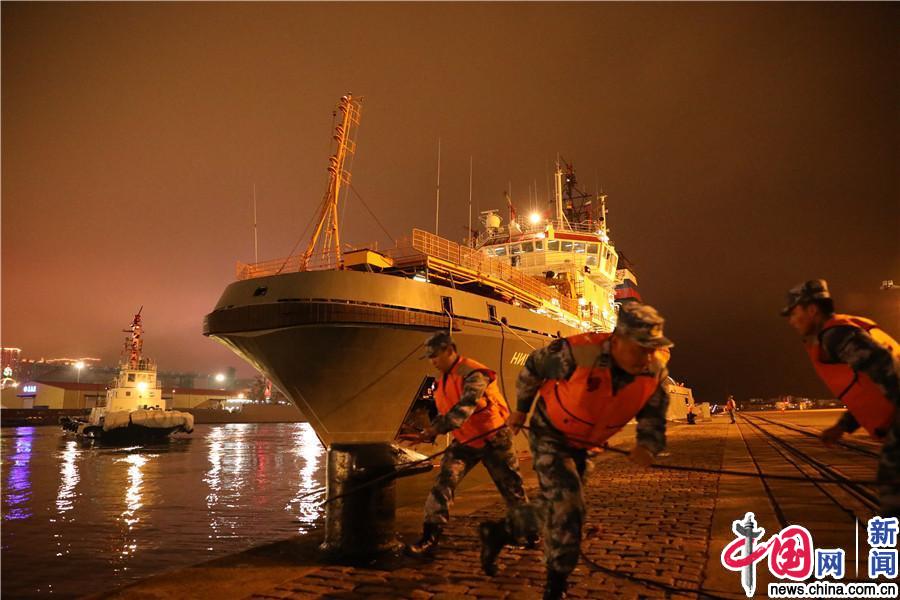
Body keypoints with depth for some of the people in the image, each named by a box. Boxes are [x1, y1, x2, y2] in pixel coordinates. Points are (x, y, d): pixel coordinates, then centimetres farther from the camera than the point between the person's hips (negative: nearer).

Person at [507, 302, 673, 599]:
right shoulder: (578, 353, -35)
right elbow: (533, 368, -15)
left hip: (584, 443, 6)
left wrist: (648, 446, -32)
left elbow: (653, 421, -8)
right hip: (550, 434, -6)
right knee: (567, 505, -15)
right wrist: (521, 409, -1)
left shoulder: (655, 372, -21)